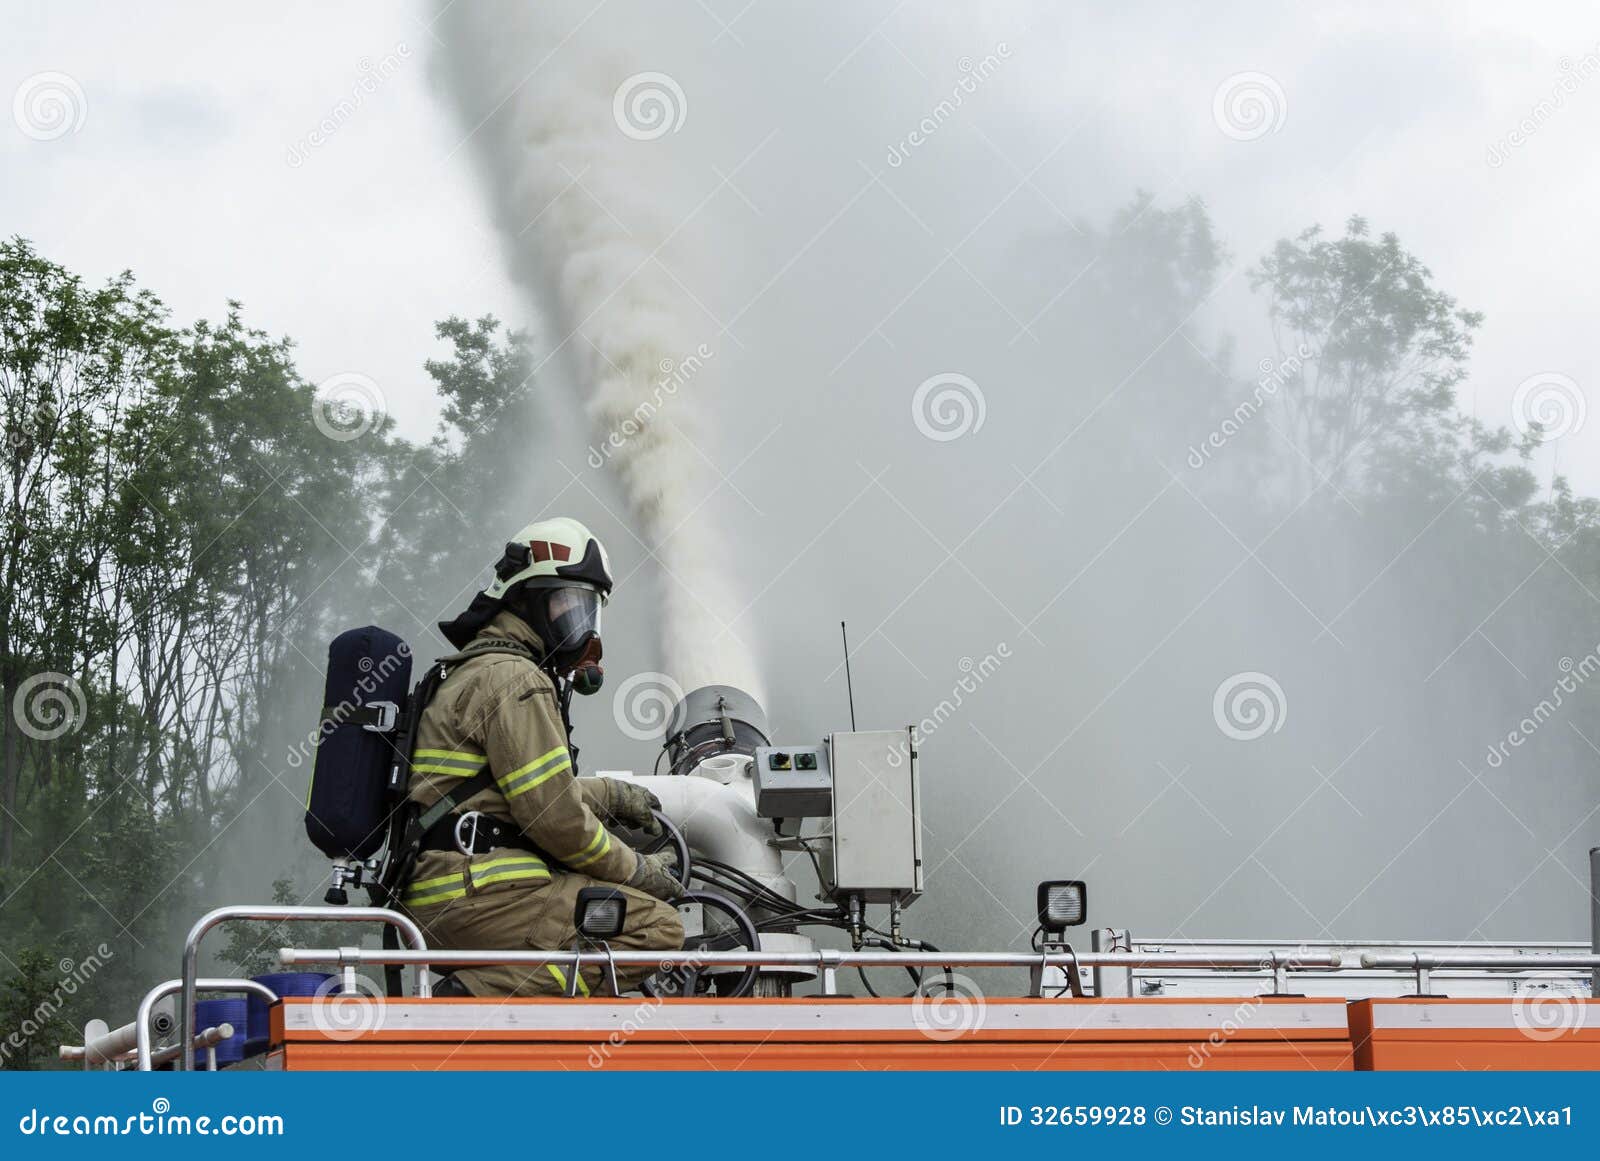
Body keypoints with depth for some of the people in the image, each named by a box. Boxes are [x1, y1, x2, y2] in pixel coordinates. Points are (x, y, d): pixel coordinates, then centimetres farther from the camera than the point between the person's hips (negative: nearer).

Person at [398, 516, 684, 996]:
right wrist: (639, 871, 0)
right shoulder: (512, 679, -8)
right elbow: (555, 817, -12)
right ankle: (485, 995, -25)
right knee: (656, 926, -16)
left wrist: (611, 794, 26)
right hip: (482, 892, -11)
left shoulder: (472, 673, 26)